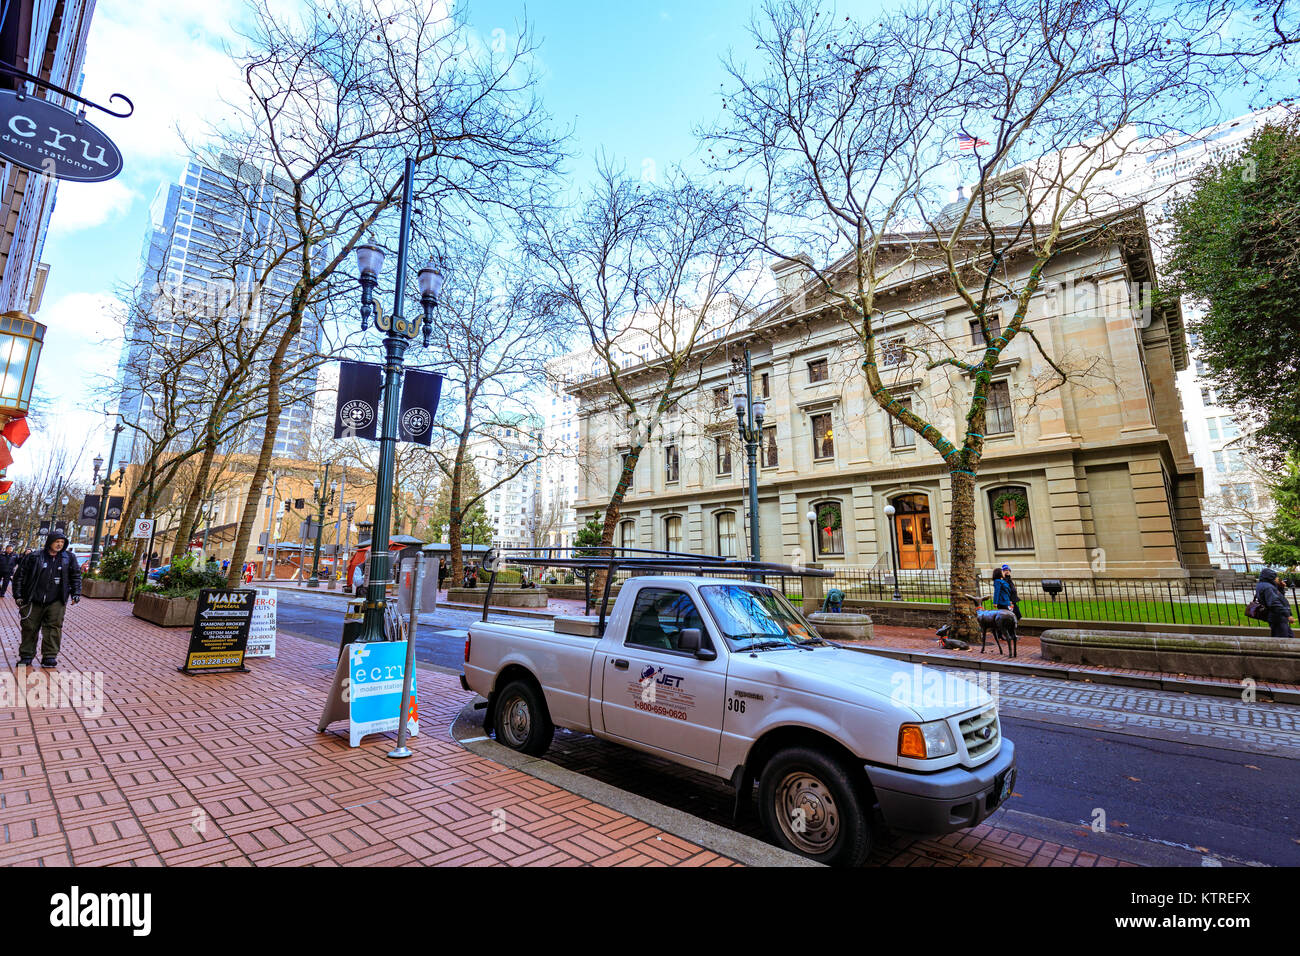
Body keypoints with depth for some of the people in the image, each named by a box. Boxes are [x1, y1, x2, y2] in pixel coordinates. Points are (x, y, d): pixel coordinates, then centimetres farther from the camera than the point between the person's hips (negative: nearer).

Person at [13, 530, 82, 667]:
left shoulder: (69, 559, 7)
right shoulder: (34, 558, 1)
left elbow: (76, 576, 13)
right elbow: (20, 576, 7)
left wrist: (76, 593, 4)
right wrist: (18, 595, 2)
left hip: (56, 601, 0)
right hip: (34, 601, 0)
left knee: (54, 627, -5)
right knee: (29, 628, 8)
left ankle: (49, 657, 1)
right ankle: (26, 656, 22)